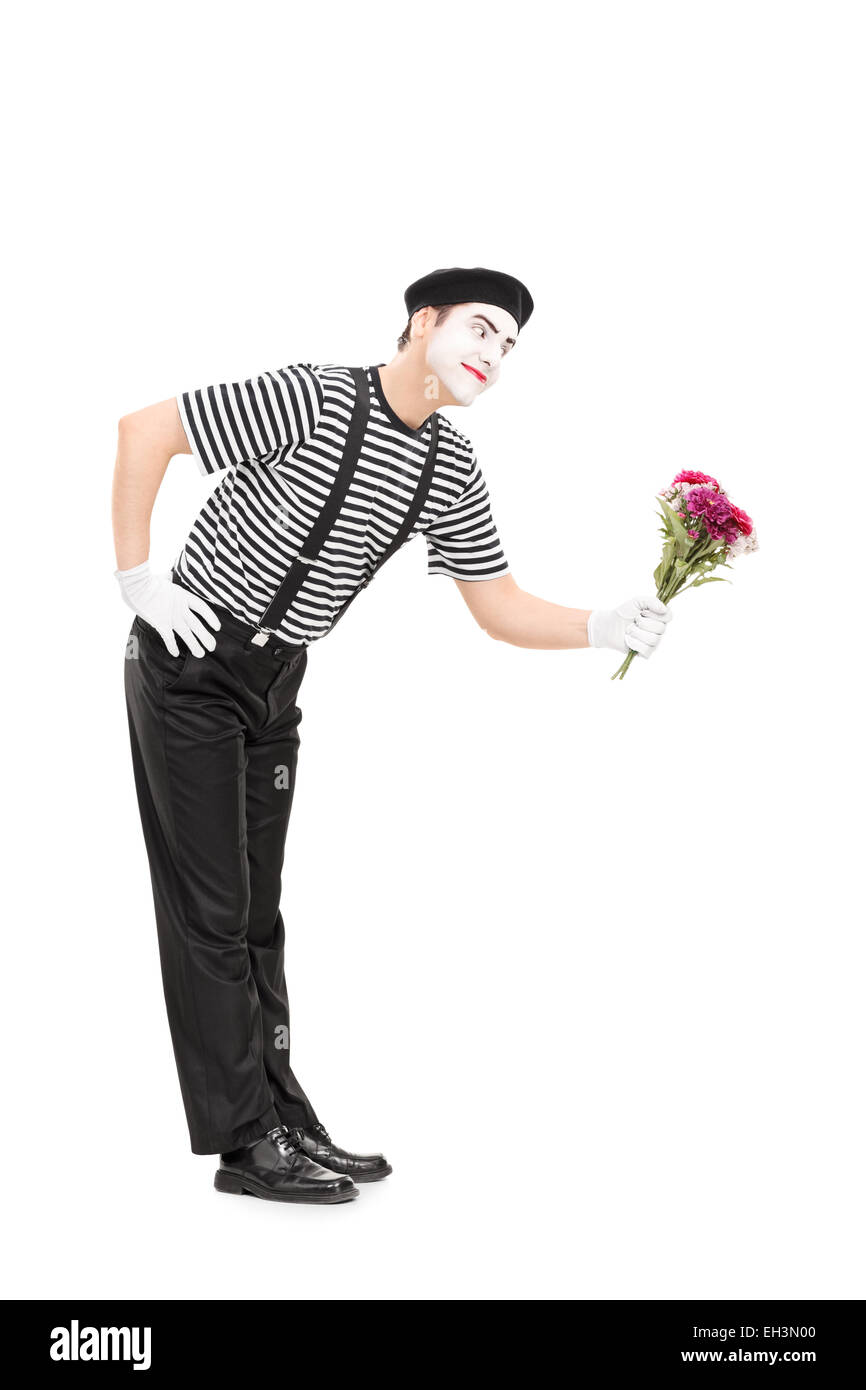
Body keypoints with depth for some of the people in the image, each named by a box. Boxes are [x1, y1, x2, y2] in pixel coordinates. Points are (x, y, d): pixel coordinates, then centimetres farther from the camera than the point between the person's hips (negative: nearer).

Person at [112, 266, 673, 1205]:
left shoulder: (452, 471, 2)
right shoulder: (310, 399, -19)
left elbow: (500, 608, 4)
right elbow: (144, 430, -16)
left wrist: (605, 627, -13)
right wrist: (137, 580, -16)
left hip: (275, 684, 7)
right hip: (191, 665, -7)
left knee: (256, 911, 12)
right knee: (212, 908, -4)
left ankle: (281, 1120, 19)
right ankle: (246, 1141, 2)